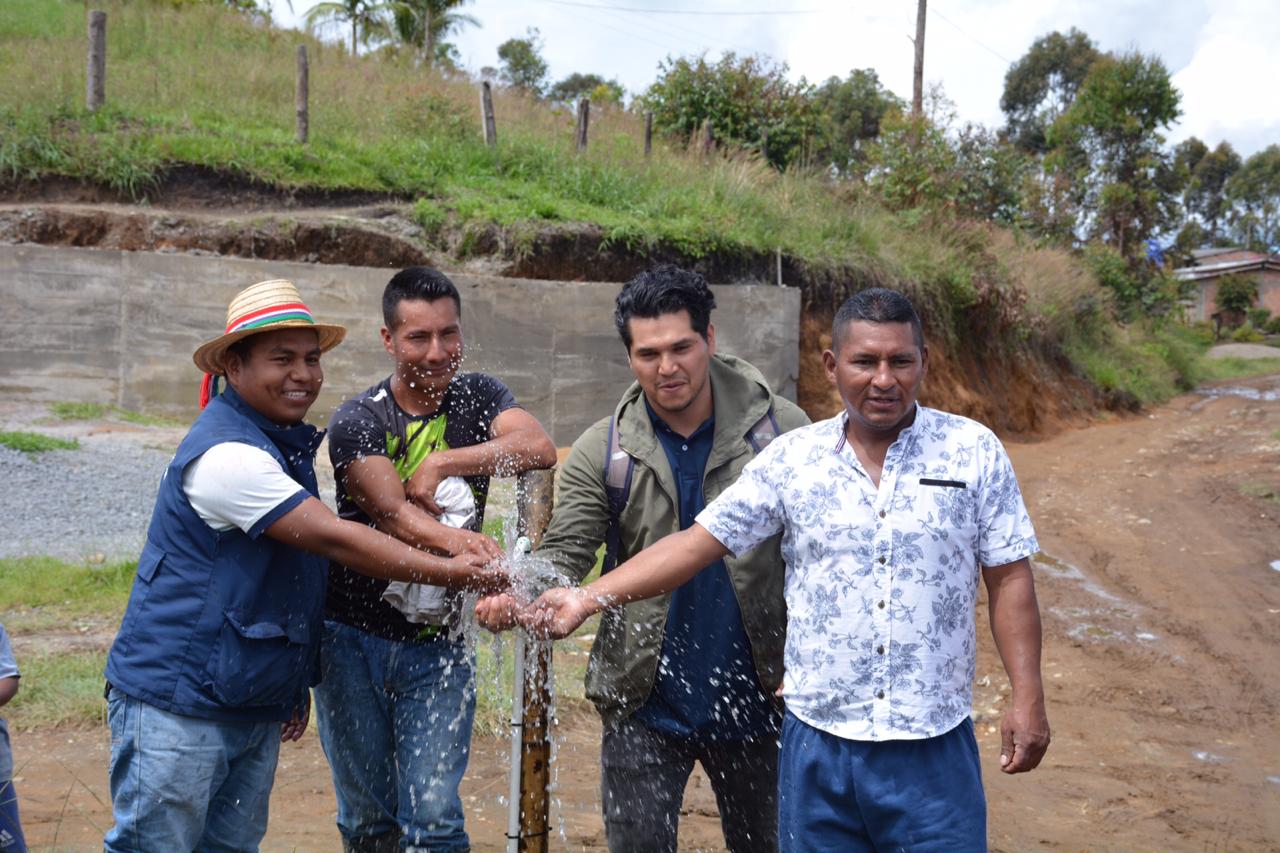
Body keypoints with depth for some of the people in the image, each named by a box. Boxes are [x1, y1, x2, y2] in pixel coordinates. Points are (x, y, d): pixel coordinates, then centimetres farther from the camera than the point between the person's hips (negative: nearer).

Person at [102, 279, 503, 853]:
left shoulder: (285, 444, 11)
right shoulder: (226, 454, -21)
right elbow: (334, 541, -24)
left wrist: (296, 683, 18)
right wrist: (454, 573, -21)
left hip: (258, 708, 9)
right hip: (177, 704, -9)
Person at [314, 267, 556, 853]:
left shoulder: (477, 398, 1)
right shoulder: (356, 422, -8)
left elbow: (539, 448, -19)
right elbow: (395, 514, -25)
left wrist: (441, 463, -24)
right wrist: (459, 542, -45)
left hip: (438, 644, 1)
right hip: (353, 641, -1)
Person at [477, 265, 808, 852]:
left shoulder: (779, 428, -7)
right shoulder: (603, 450, -5)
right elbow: (564, 553, -9)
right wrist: (518, 598, -31)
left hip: (755, 700, 1)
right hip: (645, 706, 0)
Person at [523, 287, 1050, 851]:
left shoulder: (974, 452, -2)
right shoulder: (791, 459, -1)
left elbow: (1009, 579, 1)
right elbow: (695, 544, -2)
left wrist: (1028, 699, -5)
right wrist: (587, 599, -10)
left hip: (933, 748, -1)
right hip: (817, 743, 1)